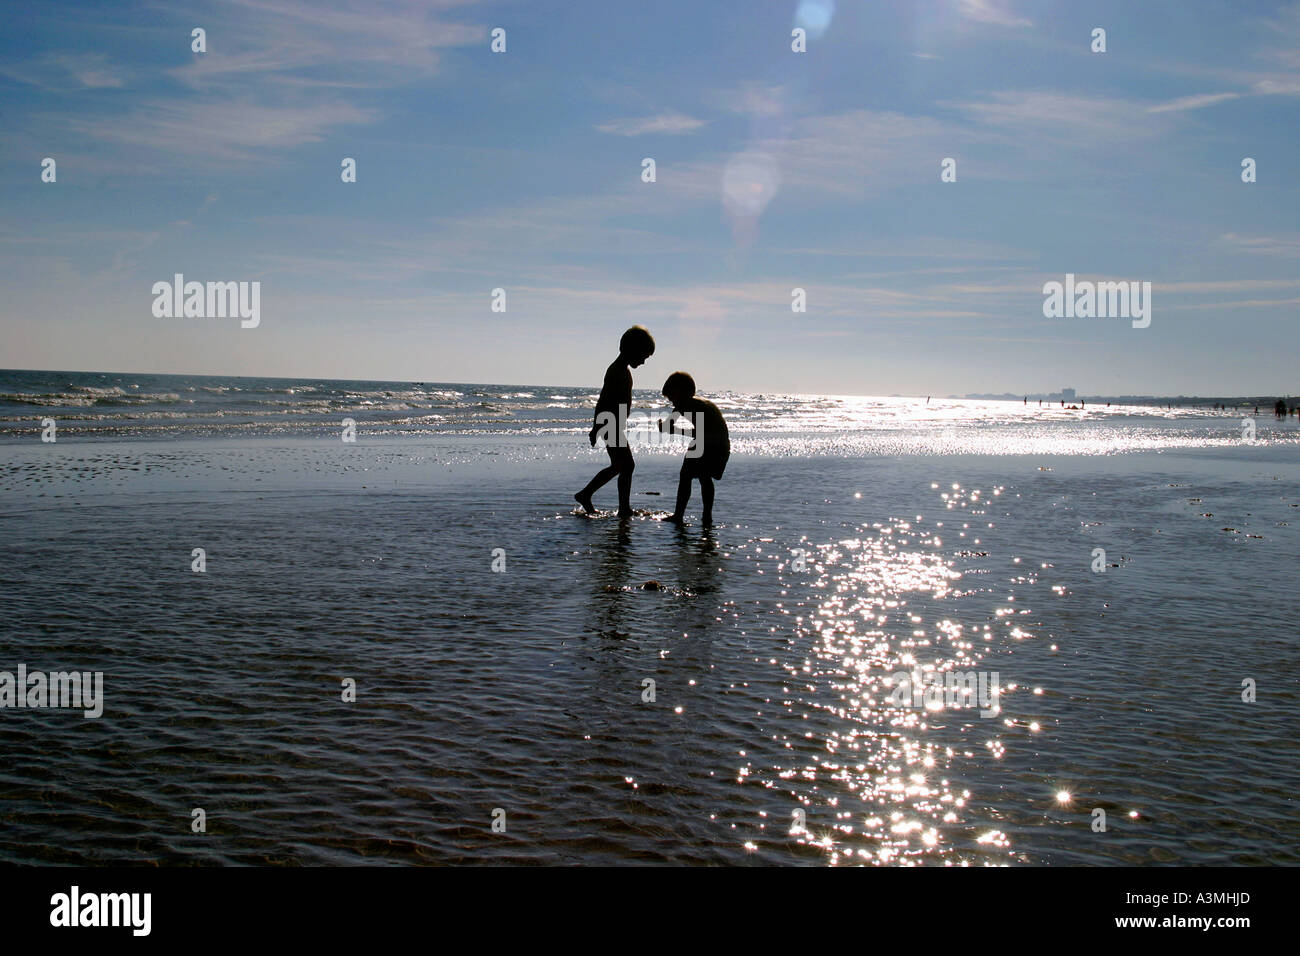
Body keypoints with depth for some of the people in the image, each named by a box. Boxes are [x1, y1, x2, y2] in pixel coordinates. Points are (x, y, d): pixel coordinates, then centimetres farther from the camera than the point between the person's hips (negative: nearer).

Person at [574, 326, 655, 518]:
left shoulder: (624, 370, 15)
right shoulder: (617, 371, -17)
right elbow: (602, 402, -22)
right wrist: (596, 429, -24)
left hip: (617, 425, 10)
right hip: (611, 426, -10)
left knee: (618, 466, 18)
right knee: (627, 466, -7)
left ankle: (585, 495, 27)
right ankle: (624, 510, -1)